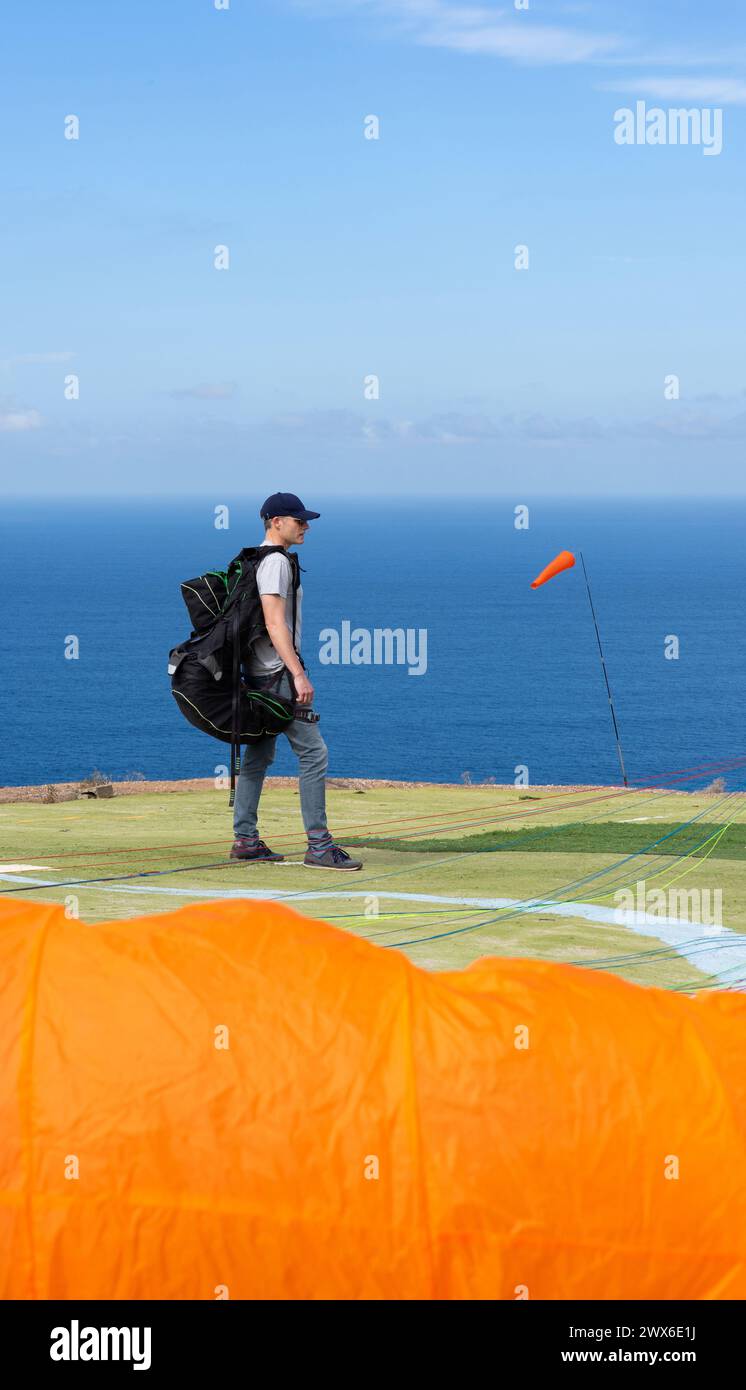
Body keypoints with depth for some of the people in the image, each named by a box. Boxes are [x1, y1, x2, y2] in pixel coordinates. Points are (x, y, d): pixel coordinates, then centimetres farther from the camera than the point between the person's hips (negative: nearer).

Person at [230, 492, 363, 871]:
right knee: (313, 753, -11)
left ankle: (245, 840, 15)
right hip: (277, 672, -11)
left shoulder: (258, 561, 18)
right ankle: (319, 845, -14)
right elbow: (275, 624, -23)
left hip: (260, 673, 11)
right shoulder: (276, 562, -14)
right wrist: (299, 674, -27)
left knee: (258, 755, 13)